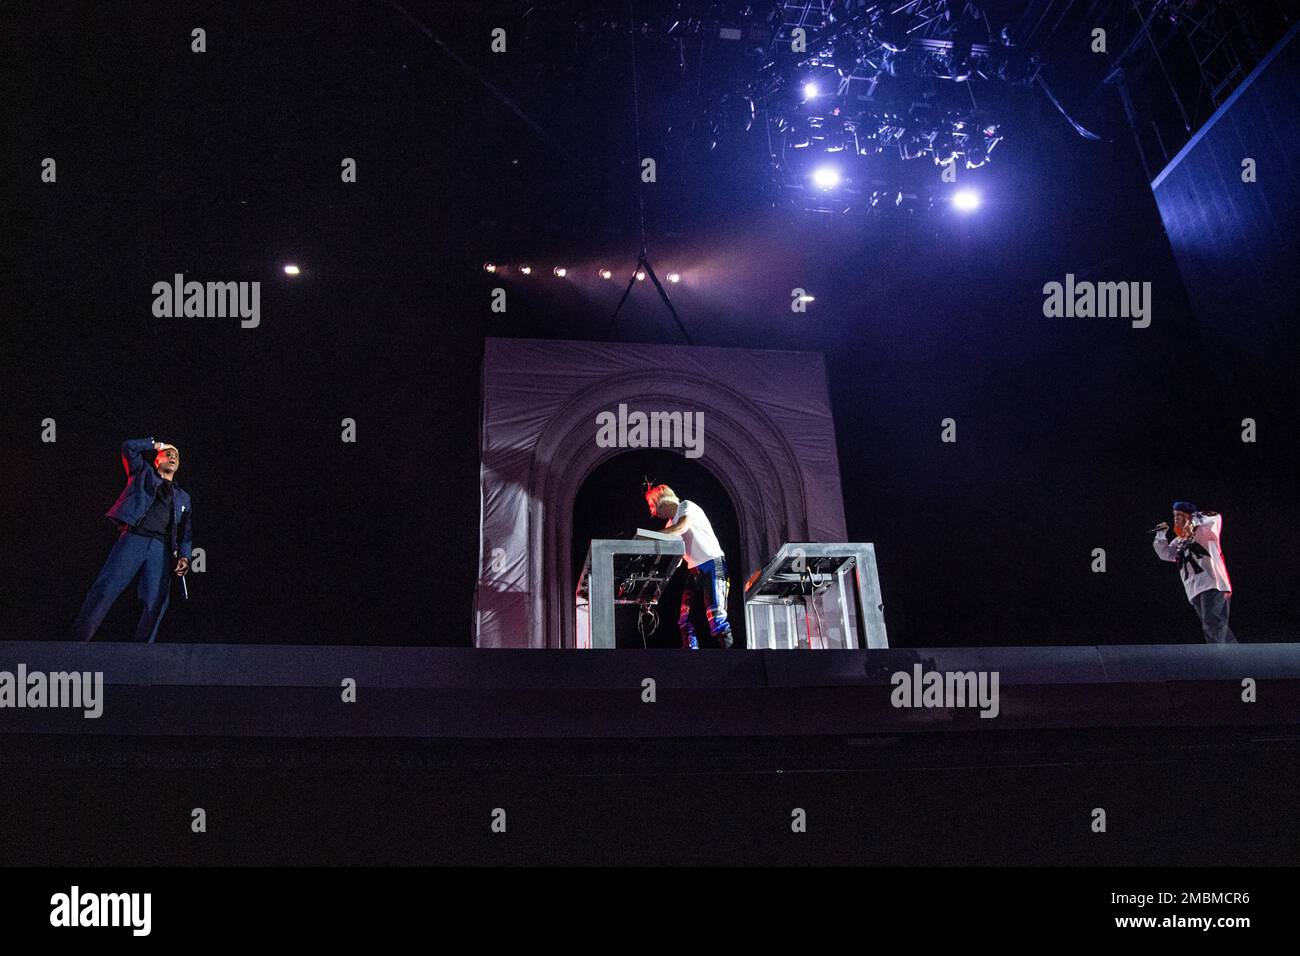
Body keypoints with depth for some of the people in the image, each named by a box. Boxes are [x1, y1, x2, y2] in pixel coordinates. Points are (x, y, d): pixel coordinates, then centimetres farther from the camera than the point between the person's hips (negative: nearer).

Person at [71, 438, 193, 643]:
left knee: (156, 602, -11)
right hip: (134, 538, -2)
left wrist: (184, 556, 4)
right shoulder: (144, 473, 24)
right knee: (105, 589, -16)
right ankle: (79, 639, -14)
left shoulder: (183, 498, 28)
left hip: (162, 548, 2)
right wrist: (158, 445, 21)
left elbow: (186, 532, 20)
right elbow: (129, 446, 12)